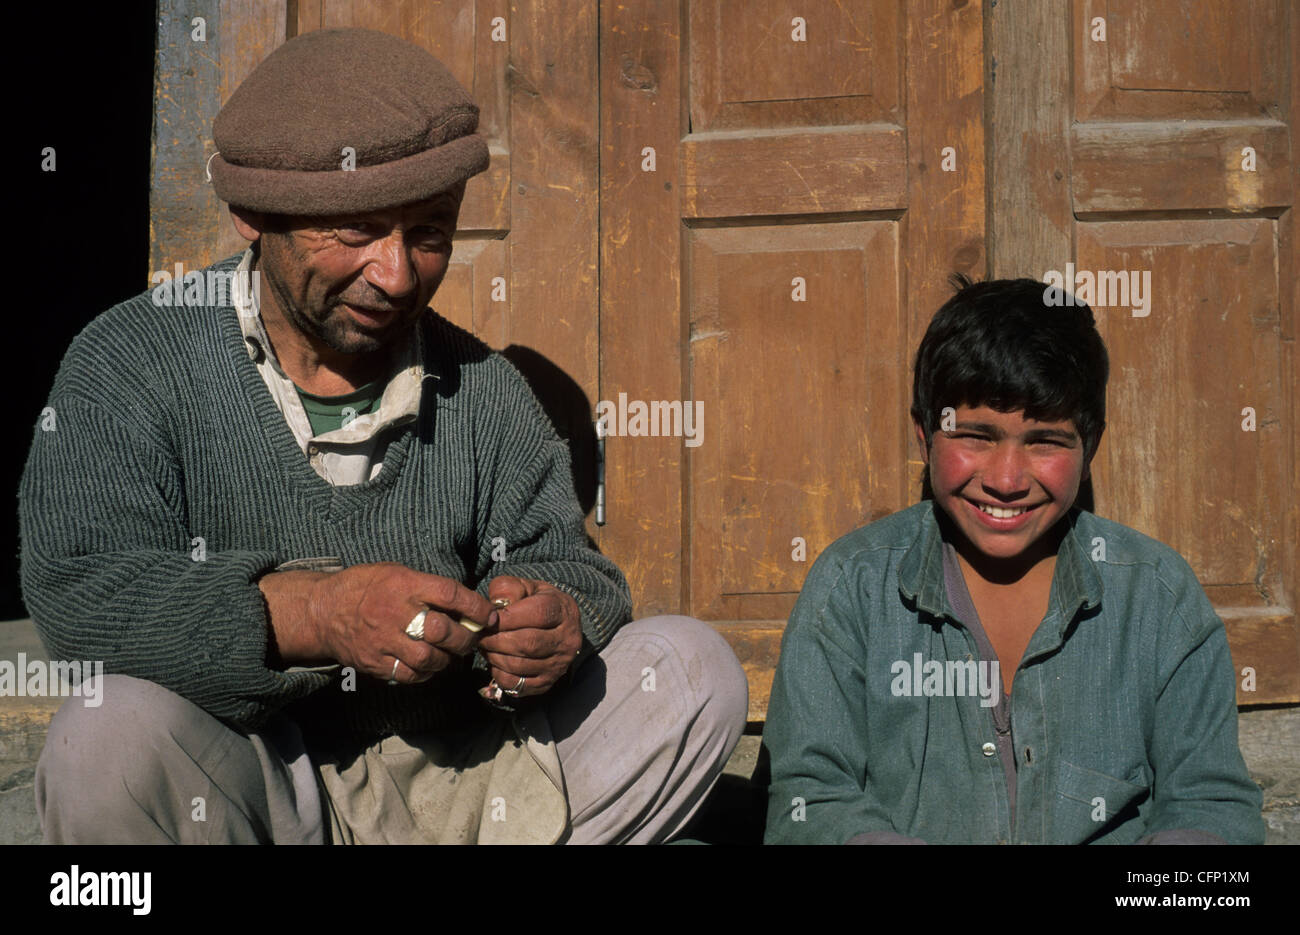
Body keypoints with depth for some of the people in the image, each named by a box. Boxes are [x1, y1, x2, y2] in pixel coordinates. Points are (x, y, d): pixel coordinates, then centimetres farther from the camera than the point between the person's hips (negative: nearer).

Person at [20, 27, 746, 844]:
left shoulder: (481, 387, 9)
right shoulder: (134, 361, -4)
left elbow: (566, 564, 6)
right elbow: (76, 591, -18)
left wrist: (556, 620, -21)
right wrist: (309, 612, -33)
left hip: (459, 778, 3)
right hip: (239, 791, -3)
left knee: (695, 669, -11)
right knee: (114, 732, -35)